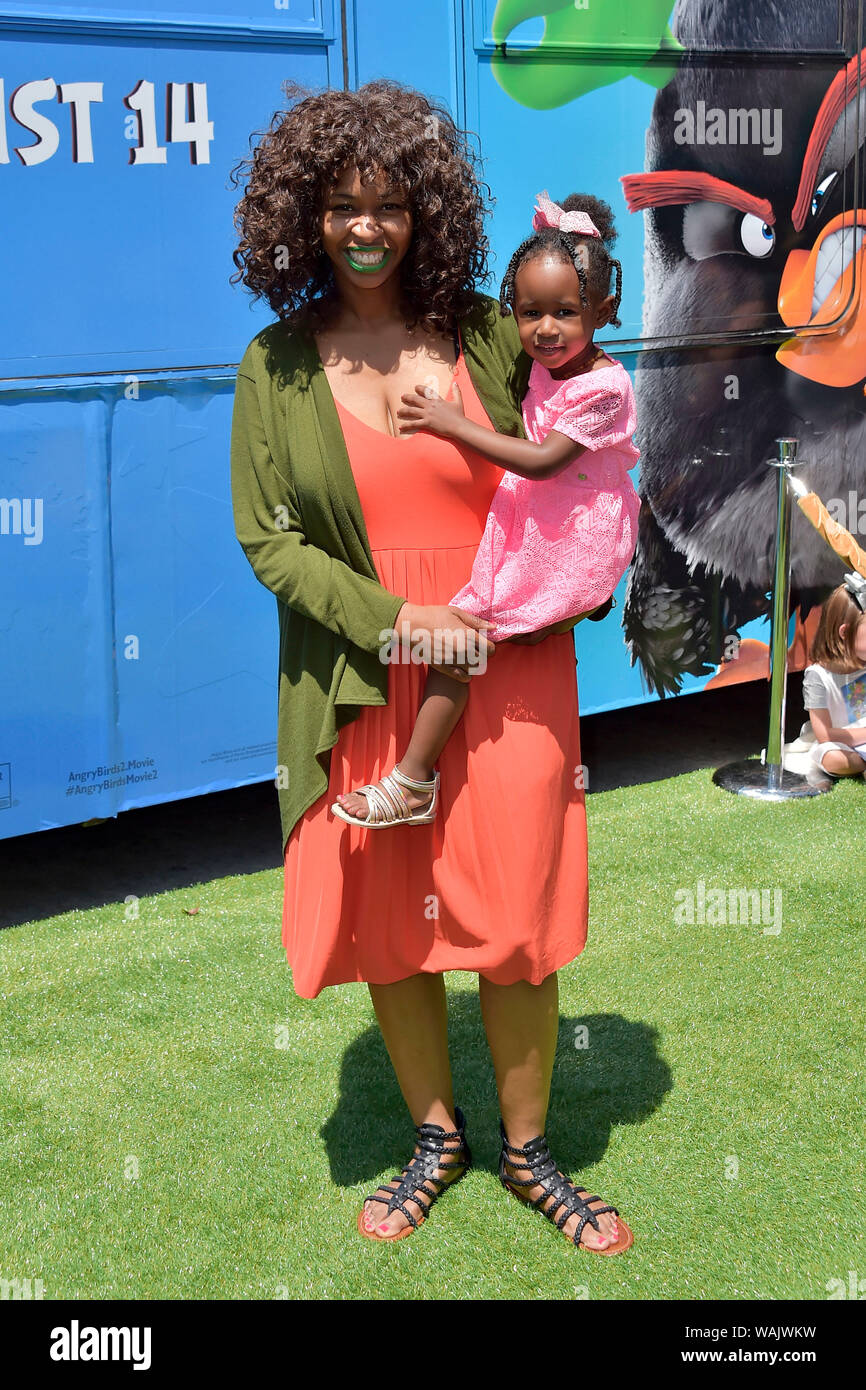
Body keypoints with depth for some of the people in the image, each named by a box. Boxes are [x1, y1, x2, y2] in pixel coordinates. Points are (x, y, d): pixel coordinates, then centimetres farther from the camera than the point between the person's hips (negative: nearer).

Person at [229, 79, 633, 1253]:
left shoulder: (489, 333, -1)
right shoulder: (277, 364, -1)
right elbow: (268, 538, -3)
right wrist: (395, 618, -14)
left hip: (509, 676, 0)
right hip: (365, 691, 1)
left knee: (517, 924, 6)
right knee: (390, 929, 11)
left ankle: (527, 1153, 28)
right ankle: (436, 1140, 35)